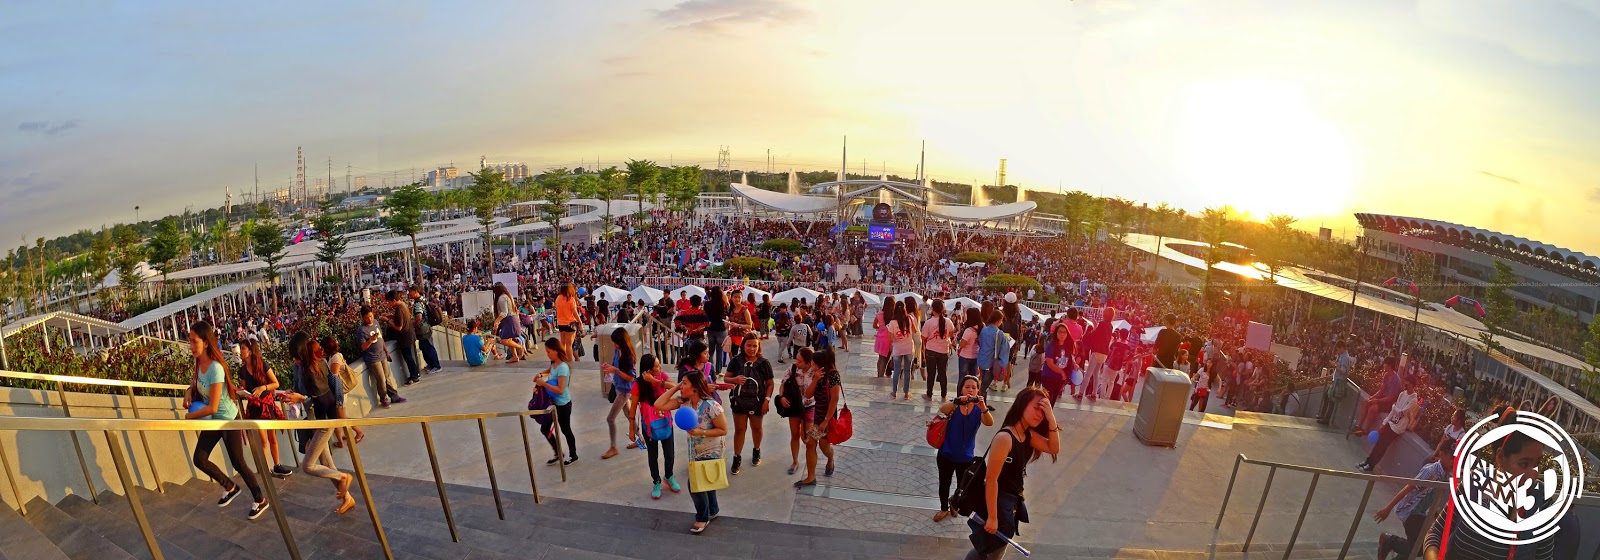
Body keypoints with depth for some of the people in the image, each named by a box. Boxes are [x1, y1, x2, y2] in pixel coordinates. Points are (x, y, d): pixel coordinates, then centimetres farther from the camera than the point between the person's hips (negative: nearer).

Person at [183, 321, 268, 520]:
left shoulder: (215, 368, -30)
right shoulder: (199, 362, -6)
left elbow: (212, 408, -27)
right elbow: (197, 381, 20)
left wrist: (190, 416, -10)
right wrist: (189, 391, -1)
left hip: (228, 420, -8)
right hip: (212, 420, 8)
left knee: (238, 463, 1)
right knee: (199, 459, 5)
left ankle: (260, 501, 18)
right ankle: (230, 487, 29)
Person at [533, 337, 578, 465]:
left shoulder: (562, 367, -26)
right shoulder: (554, 364, 0)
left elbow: (560, 390, -30)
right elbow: (549, 370, 26)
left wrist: (543, 383, -26)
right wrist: (540, 374, 6)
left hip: (563, 405, -9)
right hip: (554, 403, 9)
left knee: (565, 430, 9)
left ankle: (573, 455, 29)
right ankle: (558, 453, 30)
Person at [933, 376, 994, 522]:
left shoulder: (979, 409, -9)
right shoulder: (953, 405, -11)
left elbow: (989, 423, -28)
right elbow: (942, 410, -33)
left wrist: (983, 407, -49)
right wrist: (957, 402, -52)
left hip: (966, 457, 0)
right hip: (946, 454, 0)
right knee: (944, 484, 17)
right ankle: (944, 509, 43)